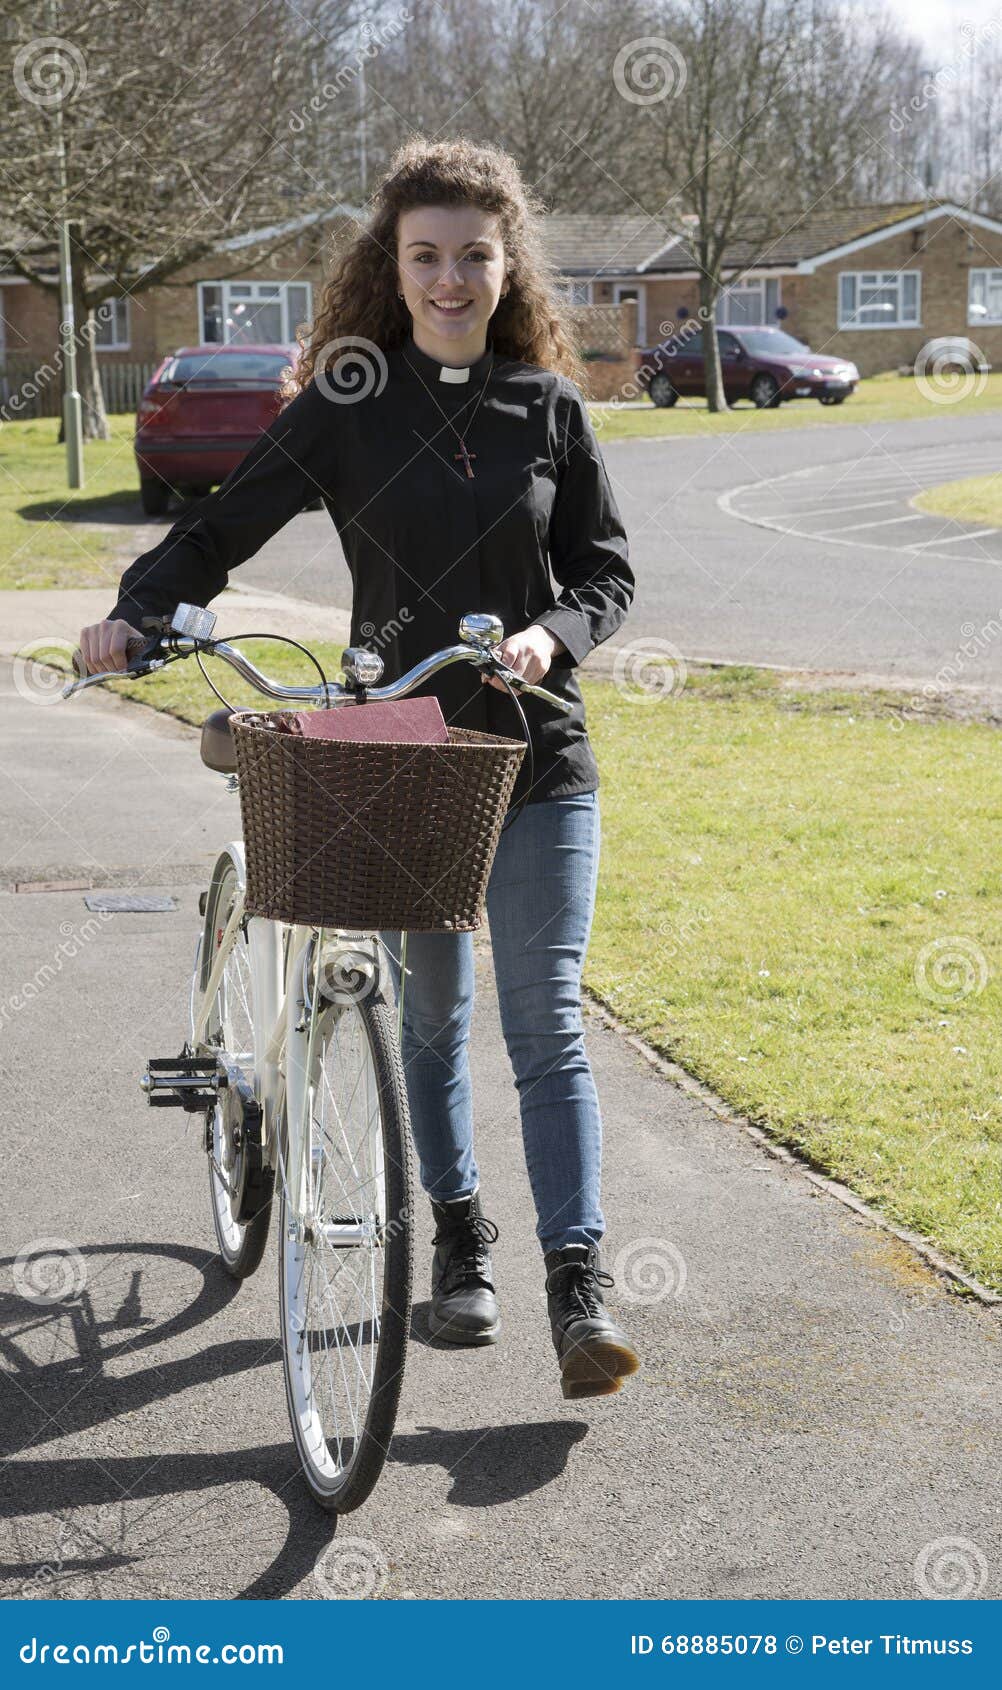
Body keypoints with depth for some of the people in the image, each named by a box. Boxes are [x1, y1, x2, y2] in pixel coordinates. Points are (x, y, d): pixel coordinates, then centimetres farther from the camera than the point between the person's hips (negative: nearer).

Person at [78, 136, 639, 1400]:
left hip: (539, 757, 0)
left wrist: (553, 636, -16)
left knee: (546, 1023, -6)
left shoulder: (551, 409, 1)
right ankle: (458, 1235, 31)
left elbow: (604, 571, 5)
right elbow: (222, 529, -4)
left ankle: (578, 1279, -4)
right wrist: (135, 610, -22)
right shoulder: (347, 407, -3)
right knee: (431, 1015, 13)